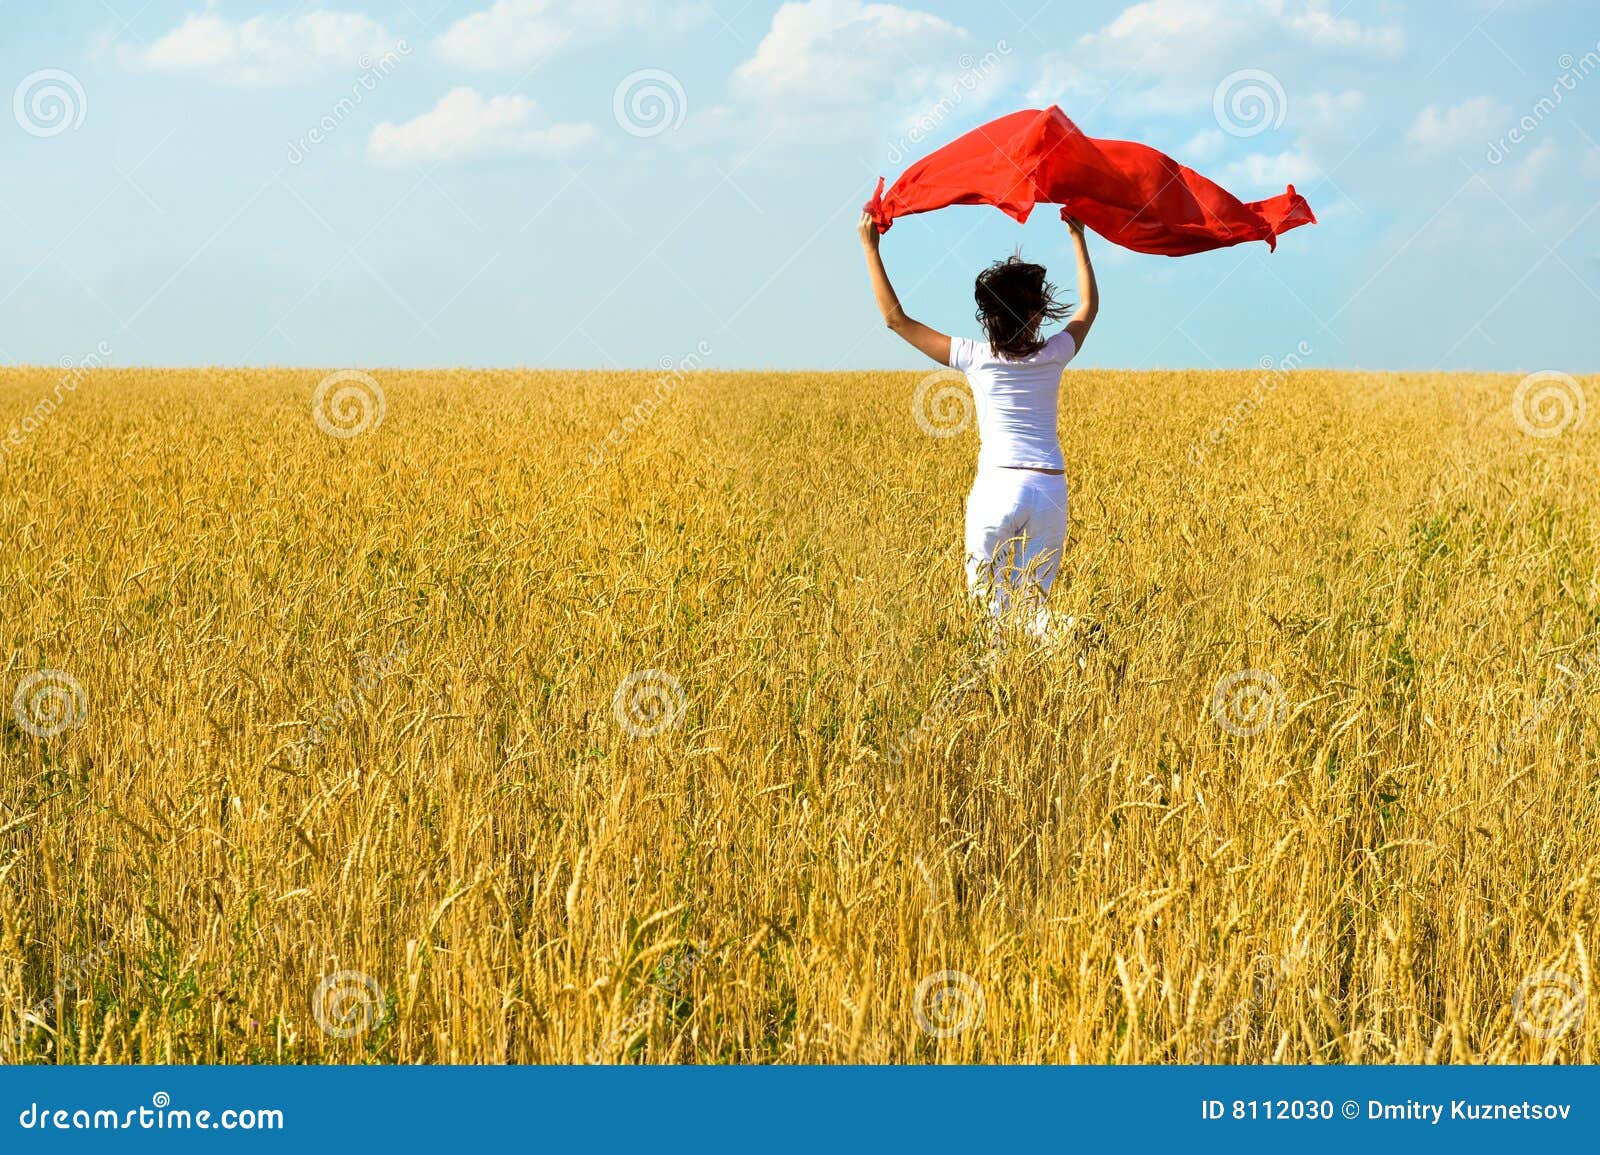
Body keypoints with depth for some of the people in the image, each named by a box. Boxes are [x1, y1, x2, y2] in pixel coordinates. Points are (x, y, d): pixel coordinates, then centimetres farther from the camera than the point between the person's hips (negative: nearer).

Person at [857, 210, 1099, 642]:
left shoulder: (976, 359, -3)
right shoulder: (1053, 356, 3)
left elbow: (896, 318, 4)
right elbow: (1089, 306, 24)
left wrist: (871, 248, 9)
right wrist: (1078, 238, 33)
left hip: (997, 487, -2)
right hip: (1051, 491, 2)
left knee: (991, 601, 1)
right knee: (1032, 598, 7)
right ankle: (1045, 630, -28)